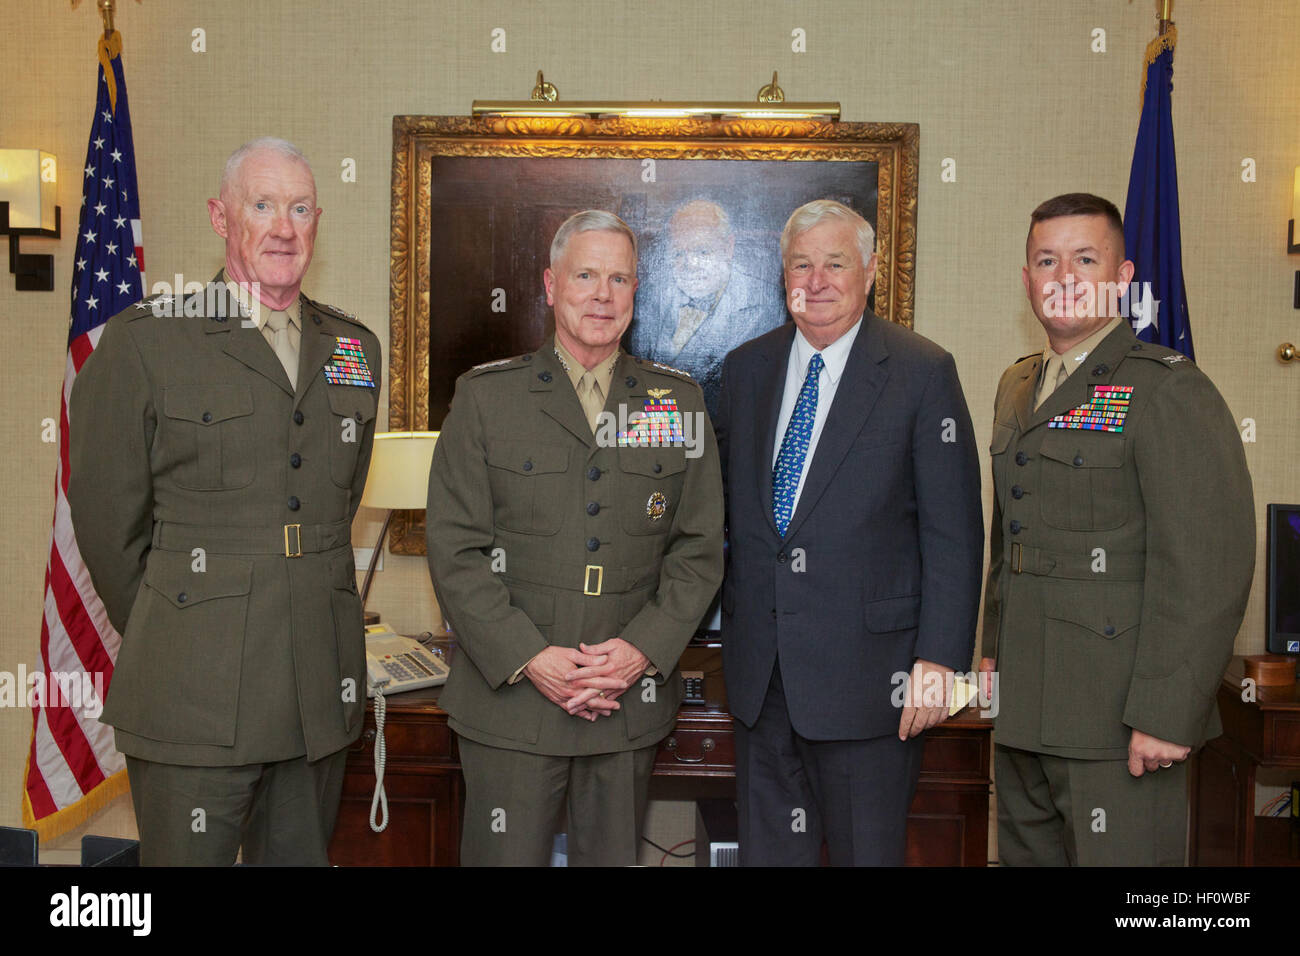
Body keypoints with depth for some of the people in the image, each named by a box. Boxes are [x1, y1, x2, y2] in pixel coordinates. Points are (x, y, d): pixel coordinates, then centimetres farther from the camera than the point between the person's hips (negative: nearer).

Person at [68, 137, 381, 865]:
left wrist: (303, 606, 14)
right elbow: (107, 521, 0)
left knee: (300, 854, 16)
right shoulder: (144, 343, -4)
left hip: (321, 691, 4)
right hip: (194, 697, -4)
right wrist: (165, 638, 6)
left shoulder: (356, 349, 11)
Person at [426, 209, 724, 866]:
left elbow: (700, 546, 5)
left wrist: (644, 649, -9)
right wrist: (528, 658, -13)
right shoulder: (485, 397, 1)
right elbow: (454, 548, -4)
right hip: (509, 698, -2)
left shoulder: (678, 402, 7)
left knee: (614, 855, 14)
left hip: (632, 703, 2)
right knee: (506, 855, 5)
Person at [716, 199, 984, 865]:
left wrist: (939, 656, -13)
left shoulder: (923, 372, -5)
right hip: (758, 664, 4)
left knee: (866, 851, 8)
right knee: (766, 847, 14)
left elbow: (953, 531, -8)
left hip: (866, 668, -4)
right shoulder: (746, 368, 8)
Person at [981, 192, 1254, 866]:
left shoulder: (1168, 389, -12)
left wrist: (1165, 715, -20)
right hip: (1021, 707, 8)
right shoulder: (1017, 387, 14)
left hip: (1117, 715, -7)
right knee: (1026, 853, 17)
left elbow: (1207, 567, -18)